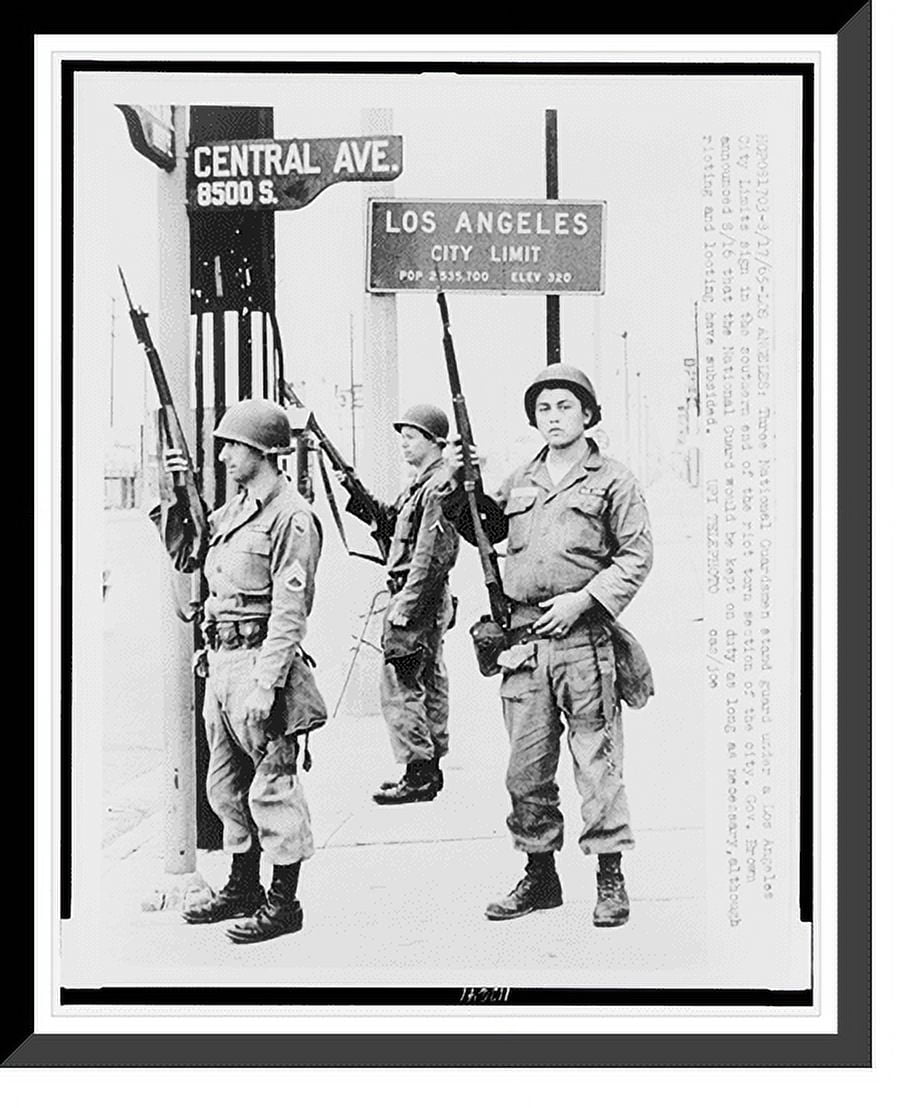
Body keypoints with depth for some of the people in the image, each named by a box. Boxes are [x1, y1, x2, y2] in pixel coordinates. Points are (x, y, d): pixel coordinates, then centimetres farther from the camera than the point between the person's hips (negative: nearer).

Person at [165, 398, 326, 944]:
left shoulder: (291, 516, -13)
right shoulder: (234, 507, 14)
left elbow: (289, 611, -18)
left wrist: (265, 683, -22)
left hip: (261, 660, -9)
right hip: (223, 657, 9)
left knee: (272, 787, -2)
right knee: (227, 786, 16)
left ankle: (284, 903, 9)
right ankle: (243, 889, 30)